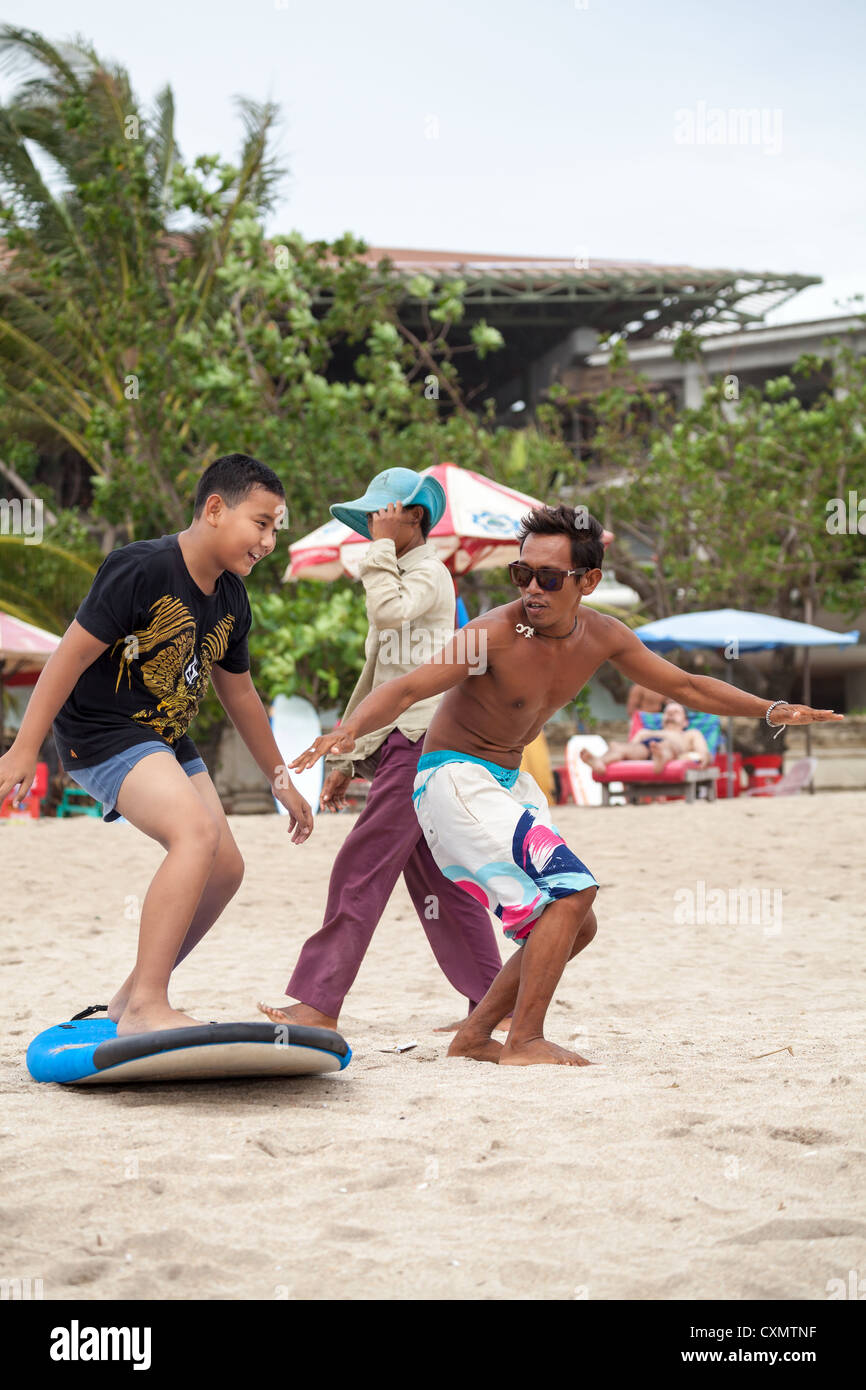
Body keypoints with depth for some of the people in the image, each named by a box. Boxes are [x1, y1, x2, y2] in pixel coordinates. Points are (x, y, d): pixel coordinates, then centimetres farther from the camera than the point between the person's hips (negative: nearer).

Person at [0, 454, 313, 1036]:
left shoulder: (231, 598, 5)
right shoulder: (142, 569, -21)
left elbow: (240, 695, 19)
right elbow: (71, 656, -21)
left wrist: (282, 781, 25)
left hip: (168, 741, 9)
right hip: (103, 732, -9)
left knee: (225, 869, 7)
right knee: (198, 833, -28)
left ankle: (135, 996, 23)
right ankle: (146, 1008, -27)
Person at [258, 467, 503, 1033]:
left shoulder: (429, 572, -4)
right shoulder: (400, 578, 26)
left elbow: (389, 610, -28)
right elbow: (376, 679, 26)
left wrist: (383, 546, -14)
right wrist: (346, 760, 23)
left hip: (418, 742, -10)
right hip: (399, 745, 10)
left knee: (361, 870, -11)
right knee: (437, 881, 9)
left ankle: (320, 1004, -11)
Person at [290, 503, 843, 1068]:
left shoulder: (602, 636, -3)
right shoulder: (495, 634, -24)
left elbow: (686, 686, 9)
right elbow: (406, 689, -30)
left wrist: (771, 709, 2)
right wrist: (347, 731, -48)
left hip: (510, 782, 8)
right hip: (455, 779, -8)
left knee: (575, 926, 11)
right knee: (571, 891, -21)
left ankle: (475, 1036, 17)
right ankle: (525, 1042, -16)